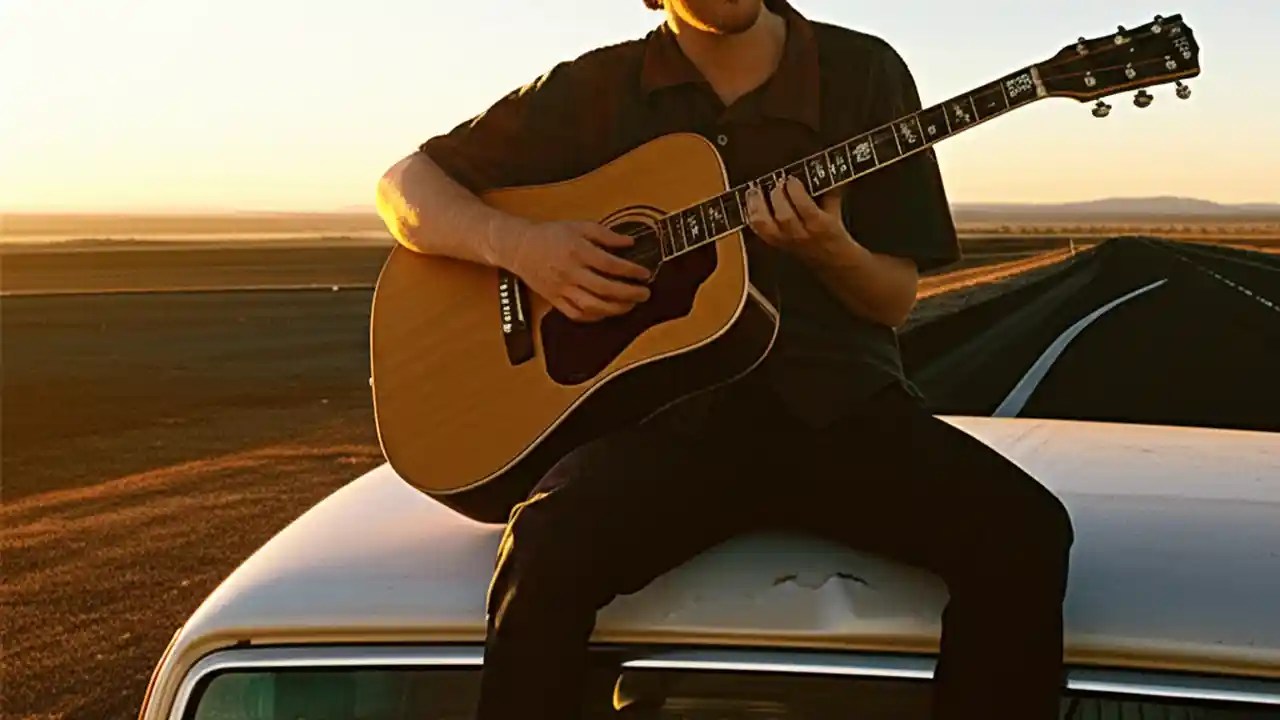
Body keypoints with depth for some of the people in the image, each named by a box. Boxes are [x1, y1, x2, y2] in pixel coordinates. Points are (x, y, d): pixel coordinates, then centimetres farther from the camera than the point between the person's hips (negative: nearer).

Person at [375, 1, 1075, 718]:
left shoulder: (864, 72, 8)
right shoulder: (595, 89, 6)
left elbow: (896, 303, 10)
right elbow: (405, 184, 10)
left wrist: (828, 249, -13)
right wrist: (519, 244, -9)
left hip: (837, 403, 1)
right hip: (667, 411, -1)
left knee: (1024, 532, -25)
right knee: (546, 548, -32)